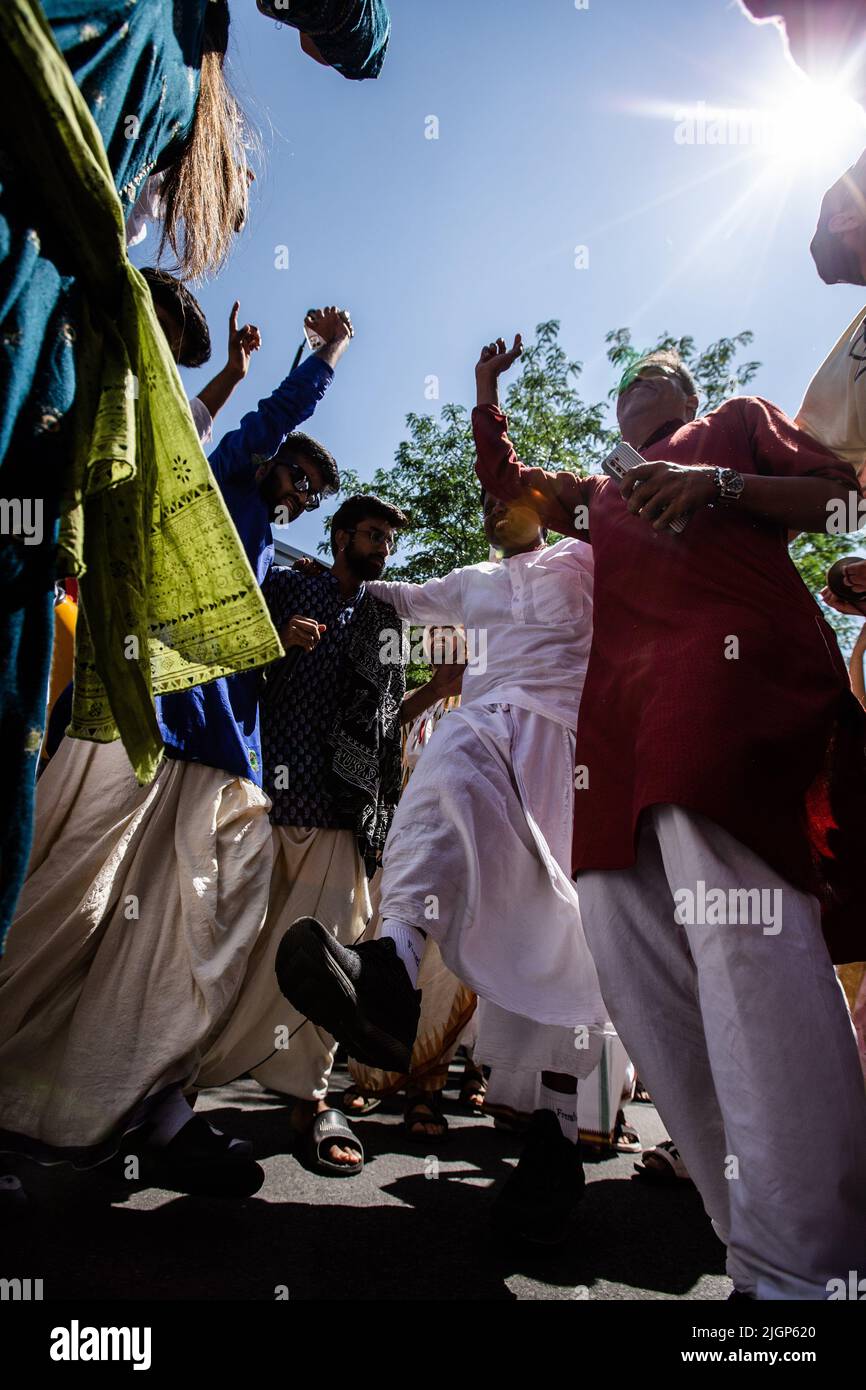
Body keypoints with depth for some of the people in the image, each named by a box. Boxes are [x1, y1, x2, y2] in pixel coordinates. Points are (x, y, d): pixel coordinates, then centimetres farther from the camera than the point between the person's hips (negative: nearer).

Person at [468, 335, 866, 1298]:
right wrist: (488, 397, 40)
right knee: (629, 946, -7)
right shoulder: (597, 494, 39)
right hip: (622, 698, 6)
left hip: (732, 651, -5)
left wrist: (718, 484, 1)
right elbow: (505, 481, 47)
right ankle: (753, 1239, -2)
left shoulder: (739, 421, 28)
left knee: (736, 916, -27)